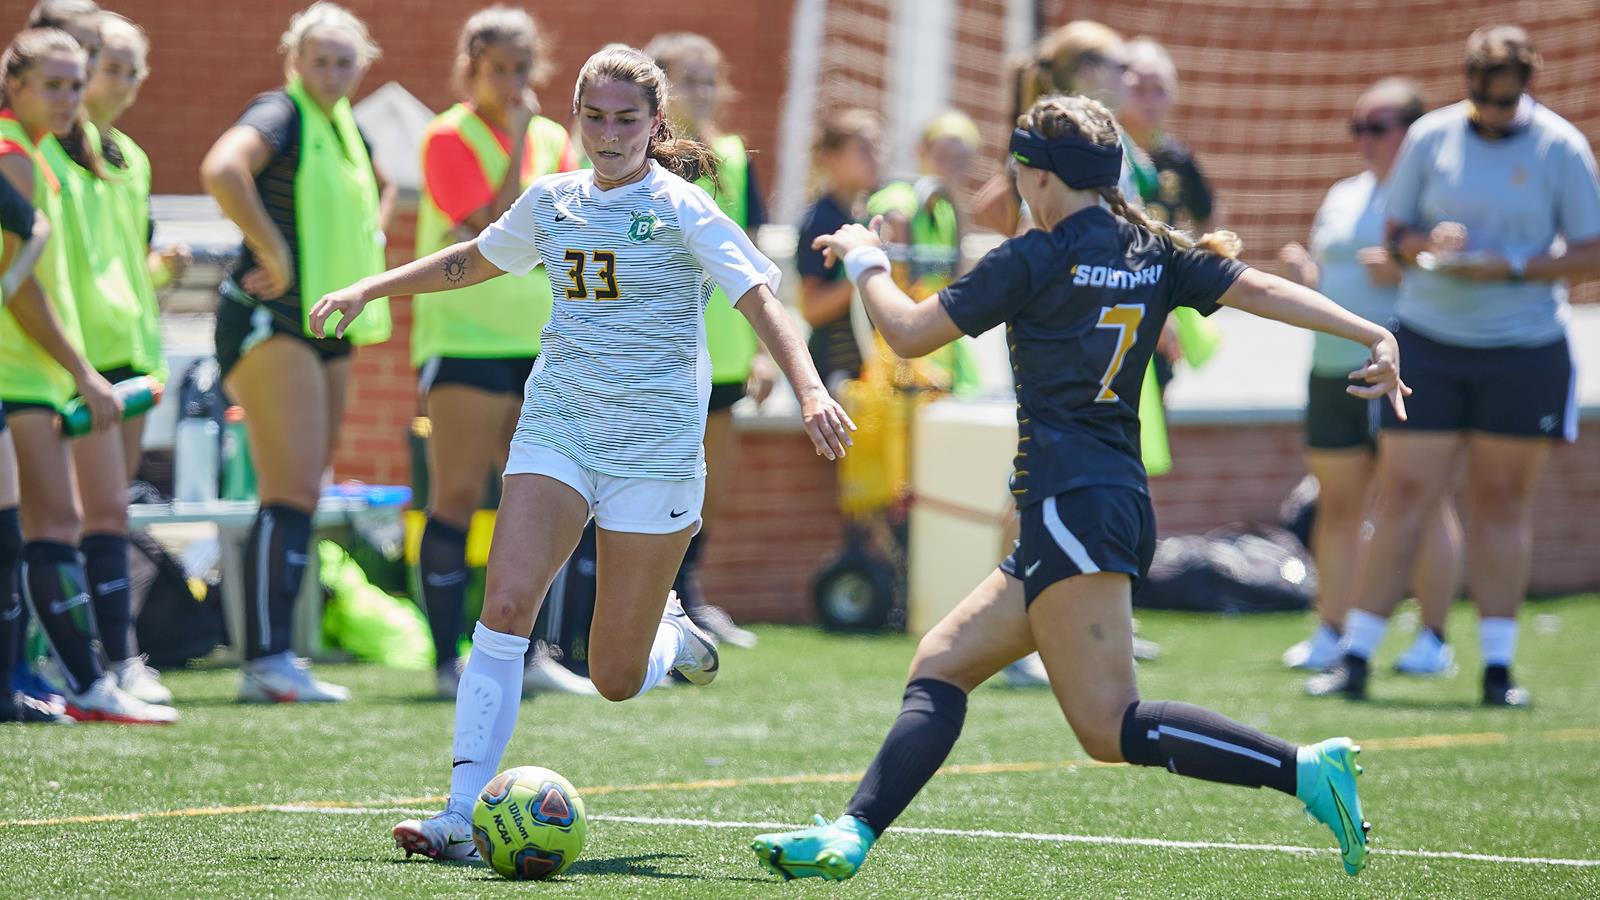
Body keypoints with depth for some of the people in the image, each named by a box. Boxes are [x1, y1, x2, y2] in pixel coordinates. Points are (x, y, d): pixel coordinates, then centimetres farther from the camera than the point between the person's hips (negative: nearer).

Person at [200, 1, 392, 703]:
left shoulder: (349, 132, 15)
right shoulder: (280, 116, -11)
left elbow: (364, 210, 36)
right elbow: (221, 170, -31)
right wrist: (273, 253, -25)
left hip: (327, 329, 9)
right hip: (270, 324, -9)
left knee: (301, 500, 9)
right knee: (291, 495, -15)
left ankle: (272, 659, 14)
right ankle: (268, 661, -17)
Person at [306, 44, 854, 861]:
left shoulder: (681, 209, -6)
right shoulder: (553, 201, 9)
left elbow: (761, 303, -13)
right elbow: (469, 262, 28)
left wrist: (809, 390, -29)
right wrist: (367, 291, 26)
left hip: (655, 448, -4)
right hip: (555, 430, 4)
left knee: (614, 678, 0)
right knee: (505, 605, -18)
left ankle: (674, 637, 37)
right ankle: (462, 816, -18)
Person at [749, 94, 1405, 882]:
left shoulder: (1035, 260, -6)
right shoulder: (1155, 254, 12)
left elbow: (909, 333, 0)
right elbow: (1264, 290, 2)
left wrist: (864, 261, 18)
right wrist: (1374, 337, 0)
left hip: (1072, 506, -9)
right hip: (1122, 503, 9)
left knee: (1110, 726, -15)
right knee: (941, 664, 12)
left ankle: (1304, 770, -26)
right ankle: (851, 835, 3)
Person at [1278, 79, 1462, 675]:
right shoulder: (1343, 198, 19)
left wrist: (1406, 270, -21)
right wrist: (1300, 270, 3)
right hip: (1334, 369, 6)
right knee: (1336, 504, 7)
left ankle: (1433, 638, 1)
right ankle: (1329, 635, 14)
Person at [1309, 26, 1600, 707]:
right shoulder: (1431, 137, 3)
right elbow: (1394, 233, 9)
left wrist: (1512, 267, -16)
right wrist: (1427, 243, -14)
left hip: (1524, 350, -1)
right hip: (1427, 343, 1)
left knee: (1501, 500, 3)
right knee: (1403, 496, -2)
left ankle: (1498, 667, 9)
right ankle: (1355, 657, 1)